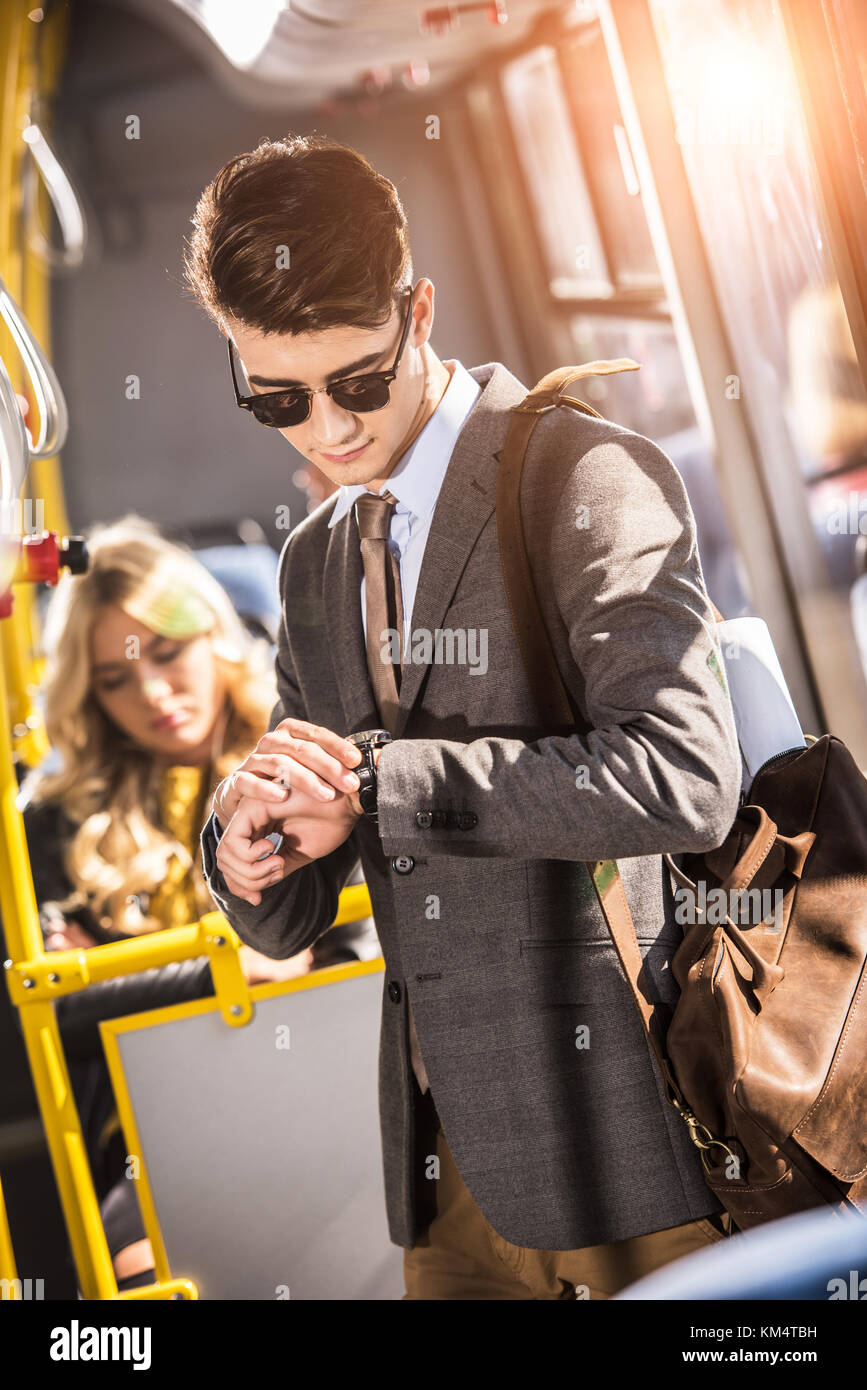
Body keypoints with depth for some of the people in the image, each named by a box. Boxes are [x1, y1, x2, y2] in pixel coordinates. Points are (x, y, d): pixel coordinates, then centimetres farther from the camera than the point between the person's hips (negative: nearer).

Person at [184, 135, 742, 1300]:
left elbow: (683, 779, -23)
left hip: (619, 1122, -6)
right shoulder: (315, 566, 14)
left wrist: (379, 778, -18)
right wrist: (247, 851, -9)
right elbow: (291, 922, 16)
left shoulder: (587, 478, -8)